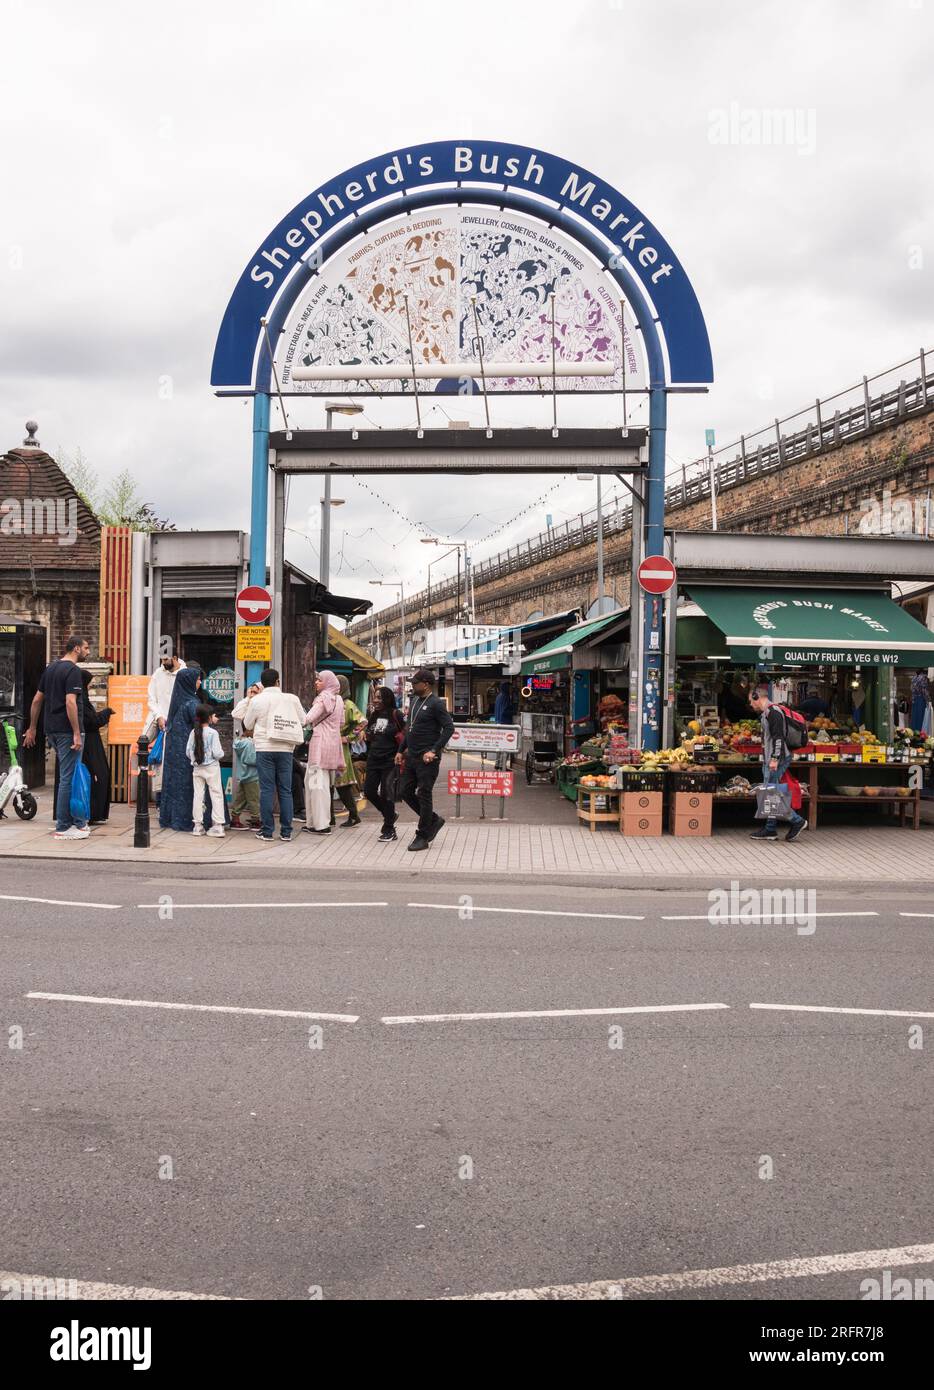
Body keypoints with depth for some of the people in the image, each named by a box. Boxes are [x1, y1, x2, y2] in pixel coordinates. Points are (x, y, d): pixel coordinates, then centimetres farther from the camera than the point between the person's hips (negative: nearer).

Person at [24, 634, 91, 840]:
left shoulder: (50, 668, 15)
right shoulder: (72, 670, -12)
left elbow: (37, 700, 17)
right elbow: (70, 703, -22)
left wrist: (32, 728, 22)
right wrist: (77, 734, -22)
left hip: (51, 730, 9)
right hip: (67, 731, -9)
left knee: (67, 776, 15)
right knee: (68, 778, -4)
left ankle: (77, 822, 20)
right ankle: (63, 828, 0)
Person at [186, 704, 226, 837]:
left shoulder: (193, 732, 0)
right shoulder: (213, 733, -13)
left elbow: (188, 752, 2)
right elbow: (217, 753, -16)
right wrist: (221, 752, 5)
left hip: (197, 768, 4)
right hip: (211, 768, -4)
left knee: (198, 795, 8)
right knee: (216, 795, 2)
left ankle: (198, 826, 10)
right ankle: (218, 826, -2)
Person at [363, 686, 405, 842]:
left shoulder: (395, 715, -8)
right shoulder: (374, 715, 12)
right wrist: (366, 735, 4)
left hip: (389, 761, -7)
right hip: (373, 760, 7)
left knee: (385, 794, -4)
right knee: (369, 791, 4)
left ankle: (389, 830, 9)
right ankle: (390, 814, 28)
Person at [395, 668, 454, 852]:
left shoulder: (436, 704, -12)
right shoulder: (414, 700, 14)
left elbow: (449, 728, -17)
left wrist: (434, 751, -23)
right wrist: (401, 750, 17)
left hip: (427, 758, -9)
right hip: (412, 756, 9)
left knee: (423, 795, -3)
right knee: (405, 792, 10)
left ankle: (422, 837, 7)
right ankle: (434, 820, 25)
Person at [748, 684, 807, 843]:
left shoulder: (773, 712, -14)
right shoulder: (766, 713, 19)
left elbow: (778, 737, -23)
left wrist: (775, 759, -26)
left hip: (777, 760, -11)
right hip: (769, 760, 11)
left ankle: (797, 821, -3)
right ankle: (769, 830, 13)